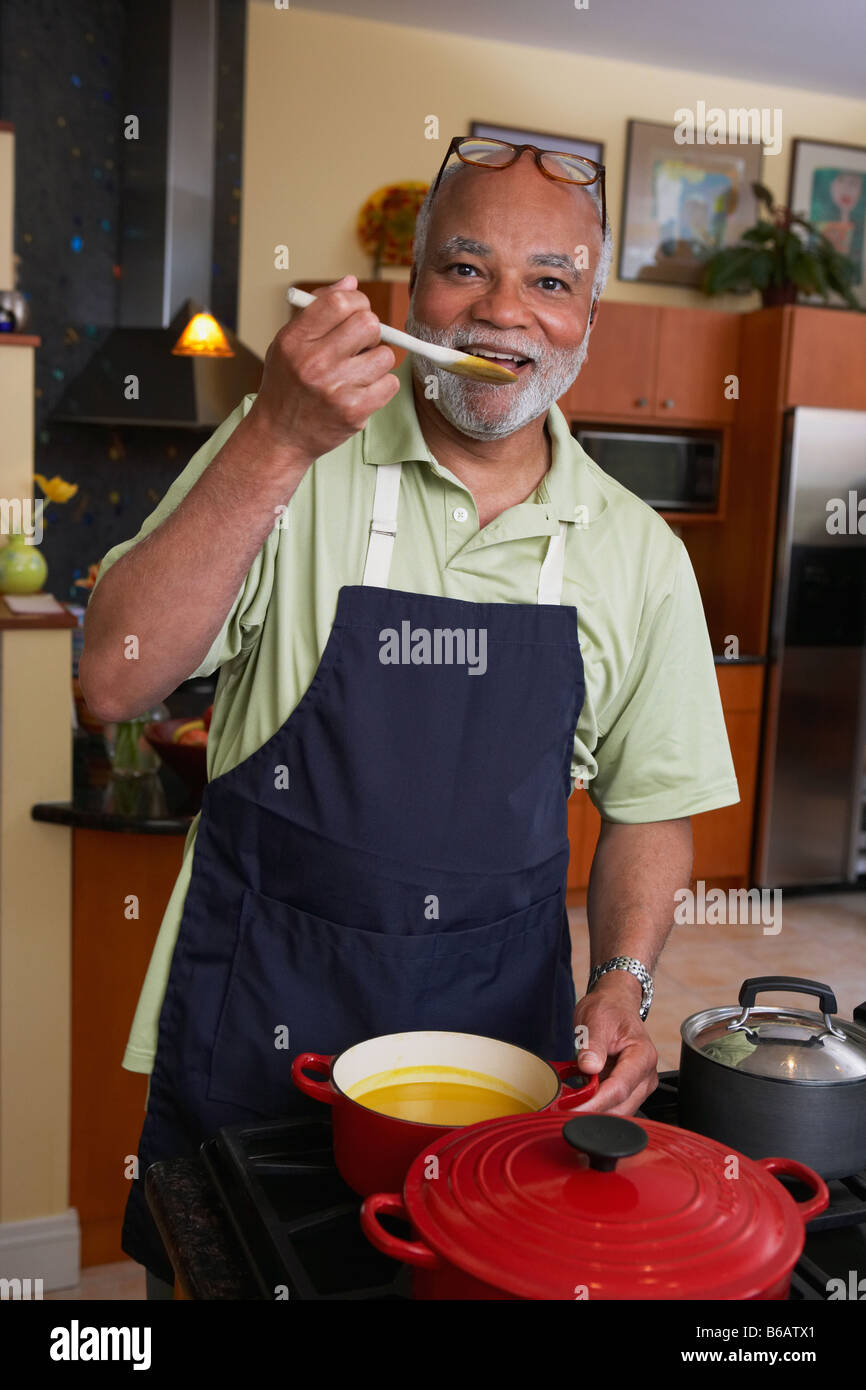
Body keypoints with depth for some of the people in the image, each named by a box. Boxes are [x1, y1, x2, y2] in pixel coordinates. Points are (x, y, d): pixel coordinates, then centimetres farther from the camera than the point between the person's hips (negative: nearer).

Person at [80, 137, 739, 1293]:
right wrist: (277, 443, -26)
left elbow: (651, 801, 7)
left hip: (501, 1020, 2)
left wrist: (623, 982, -9)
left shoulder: (639, 551, 0)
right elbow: (116, 681, -18)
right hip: (259, 1012, -1)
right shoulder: (282, 454, -8)